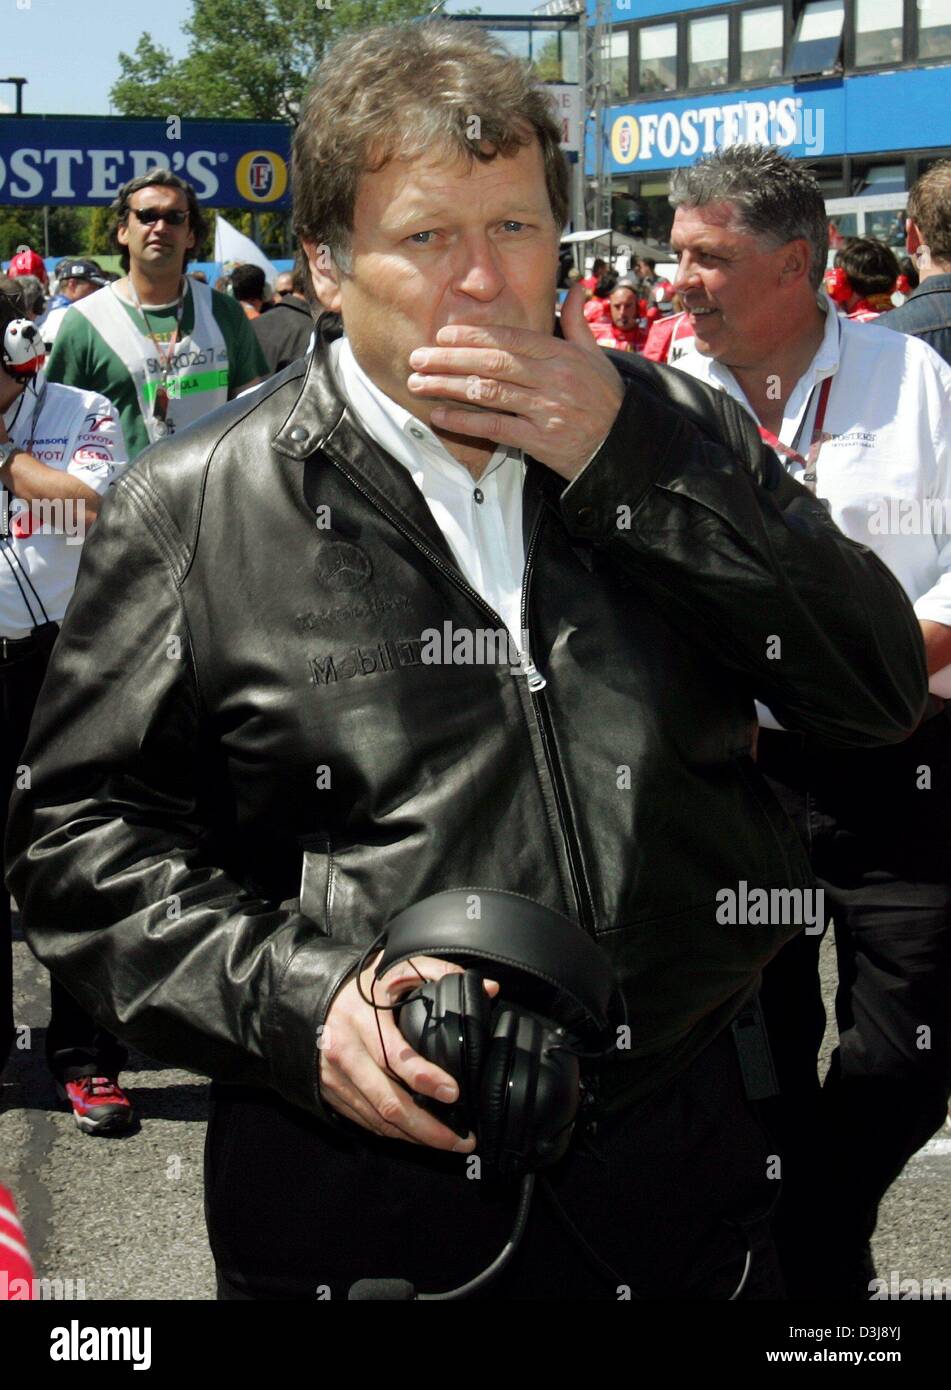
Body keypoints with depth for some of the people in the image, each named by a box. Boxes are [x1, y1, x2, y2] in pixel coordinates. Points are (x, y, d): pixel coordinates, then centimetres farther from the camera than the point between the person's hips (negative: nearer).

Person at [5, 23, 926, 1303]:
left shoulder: (681, 435, 3)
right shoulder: (196, 508, -5)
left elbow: (882, 690, -6)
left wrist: (633, 464, -15)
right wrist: (293, 999, -17)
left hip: (683, 1155, 3)